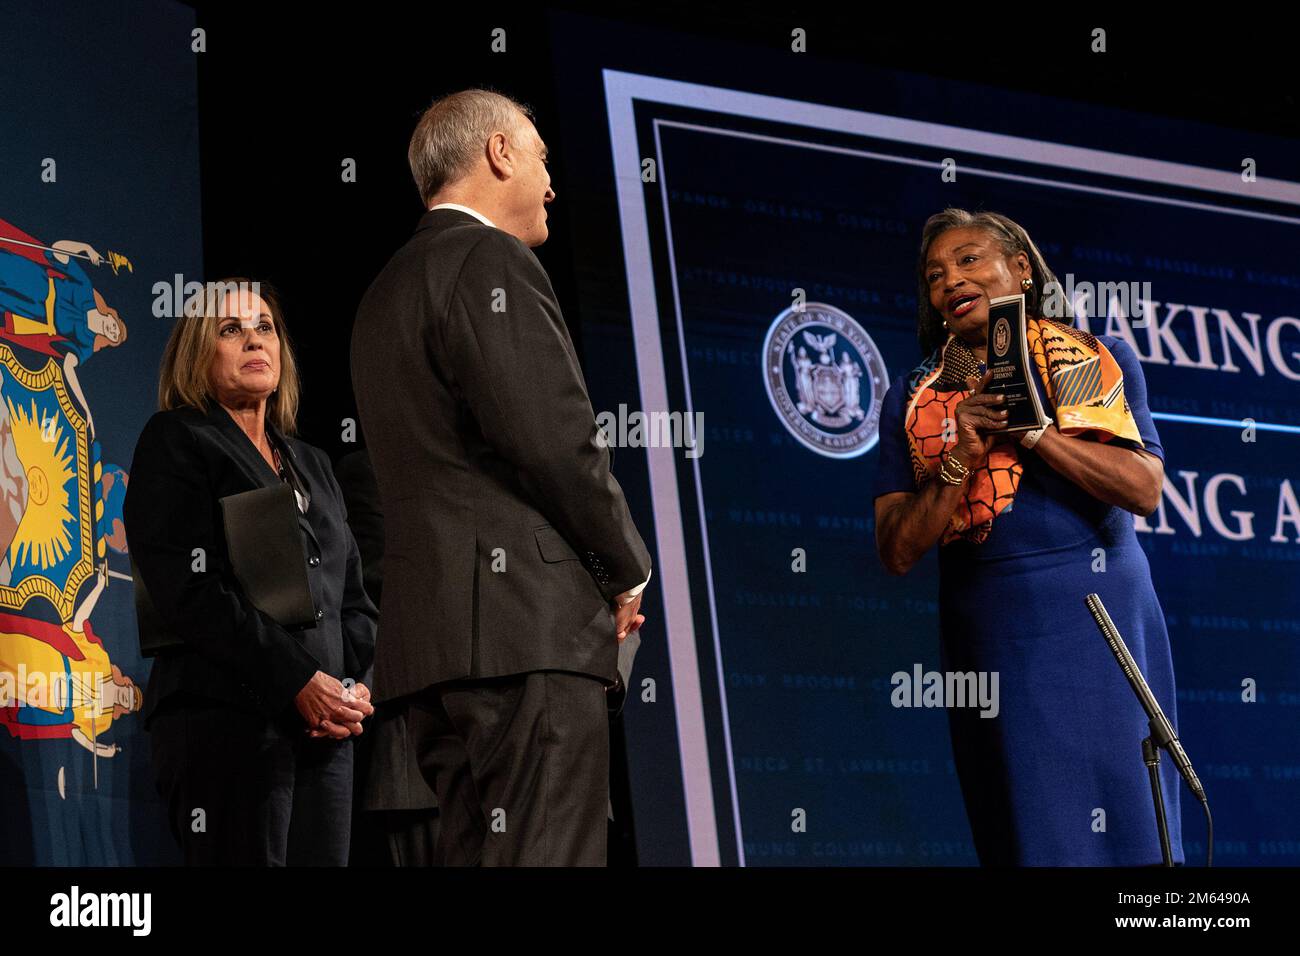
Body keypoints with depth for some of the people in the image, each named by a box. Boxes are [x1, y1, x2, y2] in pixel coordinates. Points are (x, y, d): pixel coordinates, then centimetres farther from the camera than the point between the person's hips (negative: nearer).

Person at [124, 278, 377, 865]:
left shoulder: (312, 465, 24)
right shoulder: (176, 443, 2)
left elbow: (353, 597, 20)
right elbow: (191, 591, -10)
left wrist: (356, 685, 0)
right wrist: (299, 683, -16)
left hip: (324, 729, 7)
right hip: (226, 724, -6)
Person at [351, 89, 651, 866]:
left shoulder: (390, 288, 24)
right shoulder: (490, 263, -6)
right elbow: (556, 442, -15)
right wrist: (628, 570, -1)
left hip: (430, 626, 10)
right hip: (525, 624, -10)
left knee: (470, 849, 10)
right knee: (546, 851, -13)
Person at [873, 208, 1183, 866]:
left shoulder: (1100, 360, 6)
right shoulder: (913, 398, 9)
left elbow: (1144, 489, -8)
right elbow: (897, 552, 2)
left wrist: (1028, 428, -14)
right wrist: (962, 461, -11)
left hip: (1098, 613, -1)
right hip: (990, 631, 1)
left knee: (1121, 818, -2)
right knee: (1026, 829, 3)